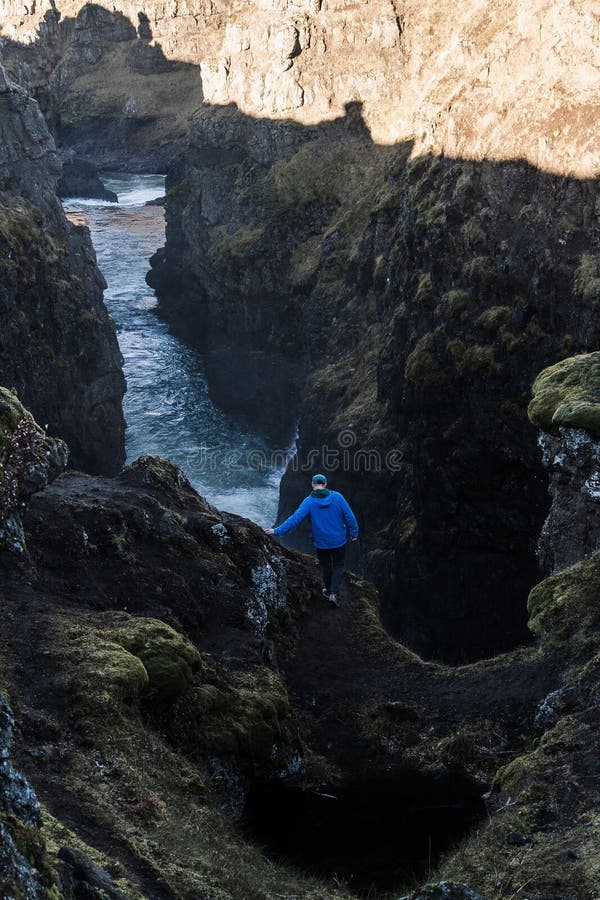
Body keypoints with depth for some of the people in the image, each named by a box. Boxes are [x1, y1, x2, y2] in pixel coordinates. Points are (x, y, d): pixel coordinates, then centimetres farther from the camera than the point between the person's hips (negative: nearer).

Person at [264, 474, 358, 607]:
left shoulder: (309, 501, -14)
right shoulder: (337, 497, -10)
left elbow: (295, 518, -21)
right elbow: (349, 516, -8)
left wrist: (277, 531, -19)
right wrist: (354, 533, 5)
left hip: (321, 543, 0)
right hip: (339, 541, 0)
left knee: (325, 565, 23)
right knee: (338, 566, 16)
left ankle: (328, 590, 41)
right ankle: (334, 593, 0)